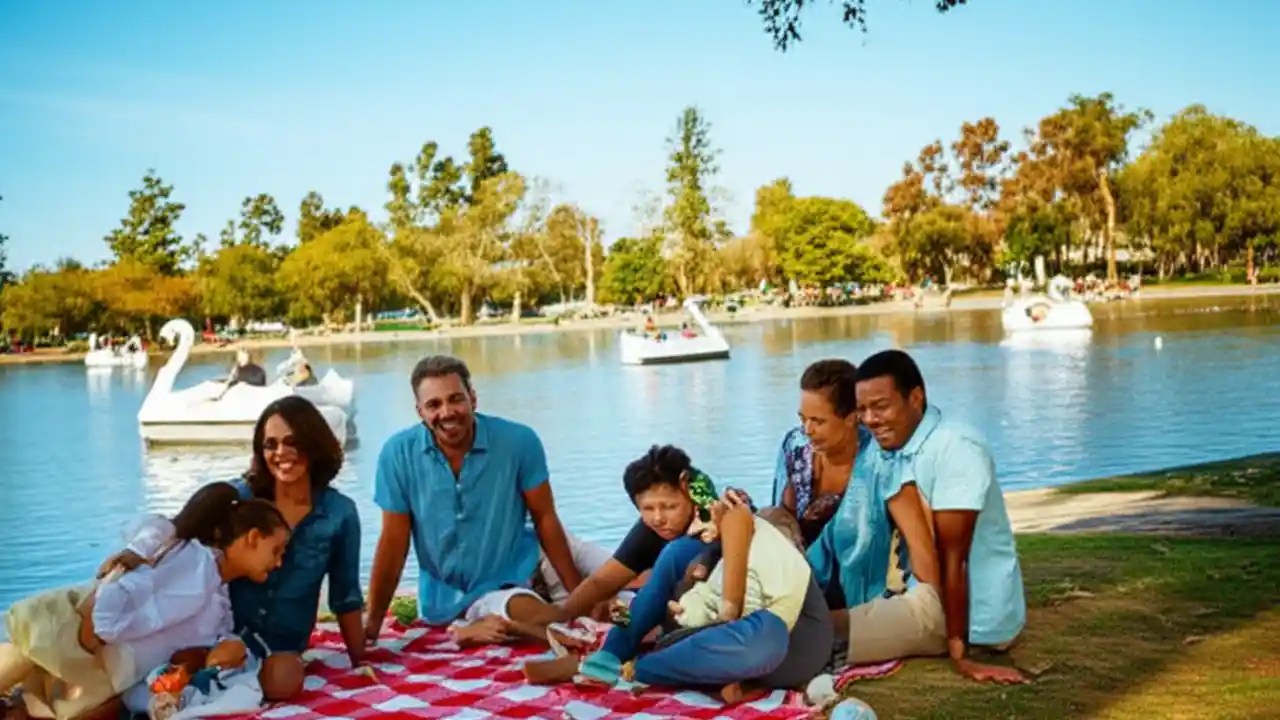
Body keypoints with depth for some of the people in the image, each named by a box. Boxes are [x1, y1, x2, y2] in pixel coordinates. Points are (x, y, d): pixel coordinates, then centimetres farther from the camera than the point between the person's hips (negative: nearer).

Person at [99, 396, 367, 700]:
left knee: (283, 678, -33)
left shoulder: (340, 513, -2)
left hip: (279, 647, 1)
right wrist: (137, 550, -38)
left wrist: (359, 664, 7)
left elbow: (346, 598, 5)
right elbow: (178, 528, -17)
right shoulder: (238, 496, -2)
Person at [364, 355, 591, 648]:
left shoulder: (518, 441, -14)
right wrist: (371, 625, -3)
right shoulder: (398, 453, -11)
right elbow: (394, 542, -3)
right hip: (438, 597, 3)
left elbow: (545, 520, -4)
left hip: (504, 588, -3)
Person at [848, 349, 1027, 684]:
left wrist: (959, 653, -20)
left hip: (973, 611, -8)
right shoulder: (883, 450, 6)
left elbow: (952, 558, -21)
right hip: (922, 595, 8)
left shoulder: (956, 449, -19)